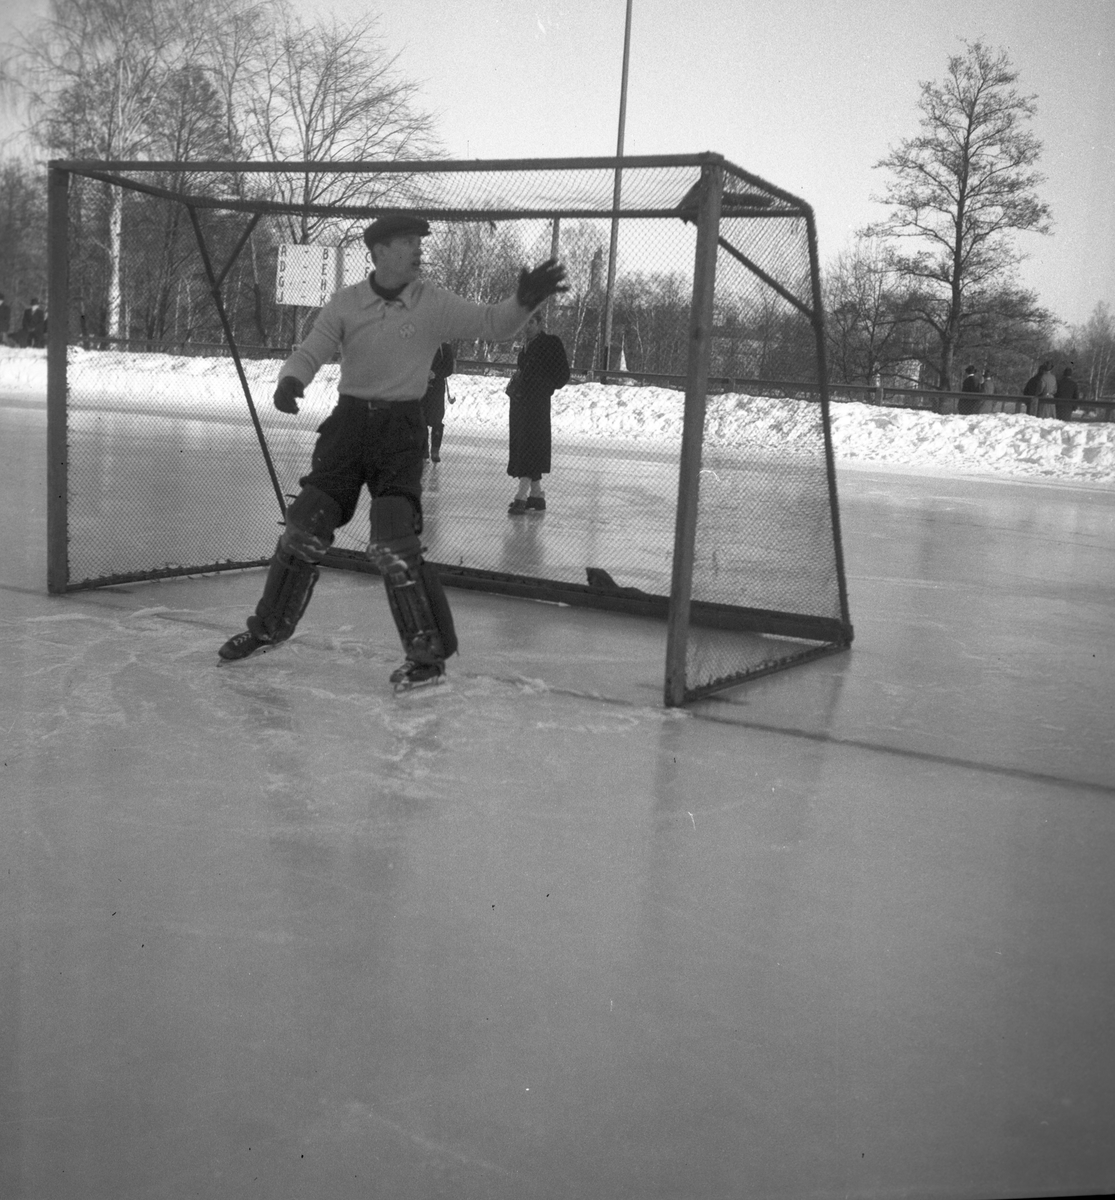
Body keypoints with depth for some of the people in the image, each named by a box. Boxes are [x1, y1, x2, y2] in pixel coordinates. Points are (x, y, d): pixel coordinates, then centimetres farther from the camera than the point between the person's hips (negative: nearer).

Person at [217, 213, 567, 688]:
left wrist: (524, 301, -27)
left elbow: (493, 324, -7)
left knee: (394, 545, -15)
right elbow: (310, 353, -1)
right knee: (304, 529, 2)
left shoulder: (434, 304, -3)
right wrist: (290, 380, -23)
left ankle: (429, 654, -3)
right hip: (348, 421, 3)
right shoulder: (345, 303, 1)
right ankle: (268, 628, 22)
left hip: (401, 428, -2)